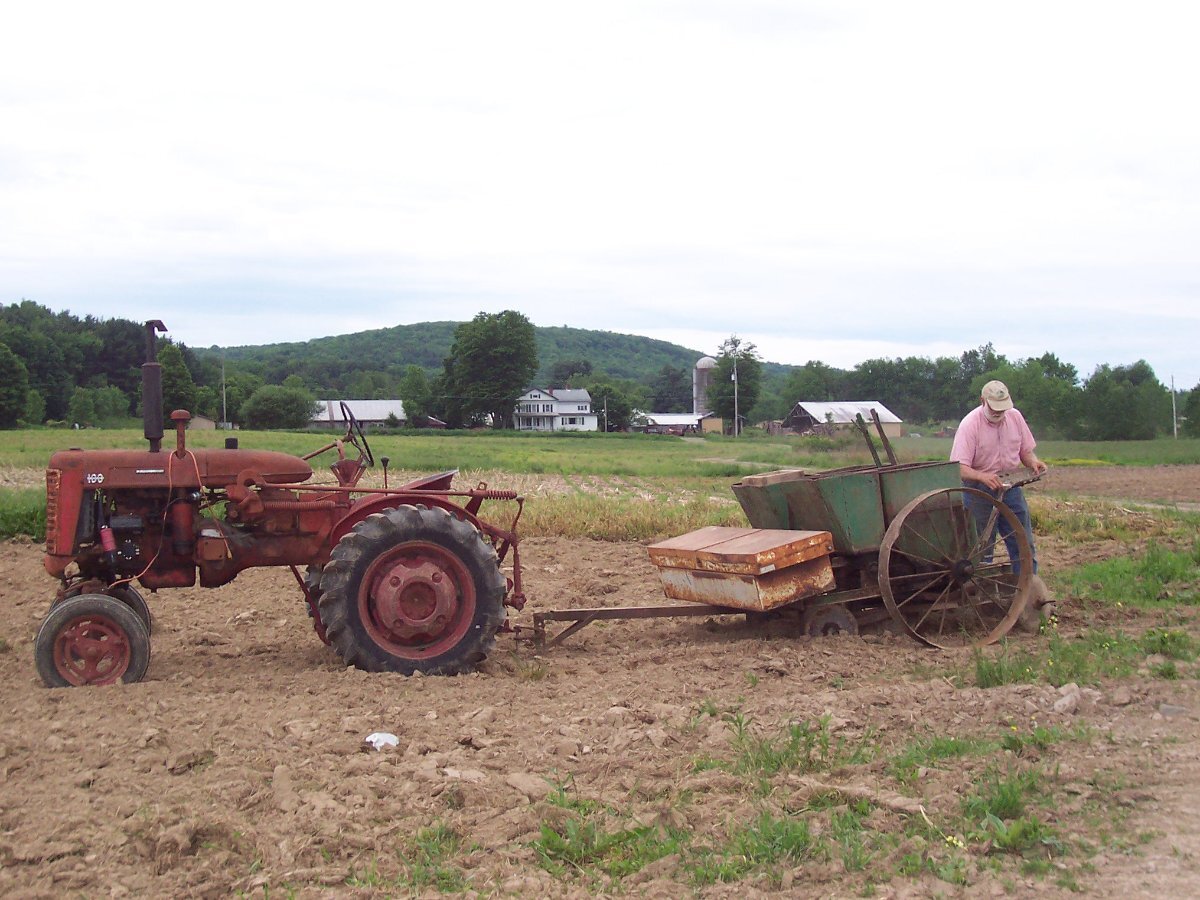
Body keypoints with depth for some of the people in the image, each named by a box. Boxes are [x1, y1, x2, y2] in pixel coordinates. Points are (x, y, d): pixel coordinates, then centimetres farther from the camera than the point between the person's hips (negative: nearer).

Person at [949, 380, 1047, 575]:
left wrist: (1033, 462, -11)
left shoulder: (1015, 416, 1)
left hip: (1010, 486, 5)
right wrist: (983, 476, -41)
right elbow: (960, 468, -24)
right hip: (979, 490, -5)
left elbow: (1026, 450, 12)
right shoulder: (970, 424, -16)